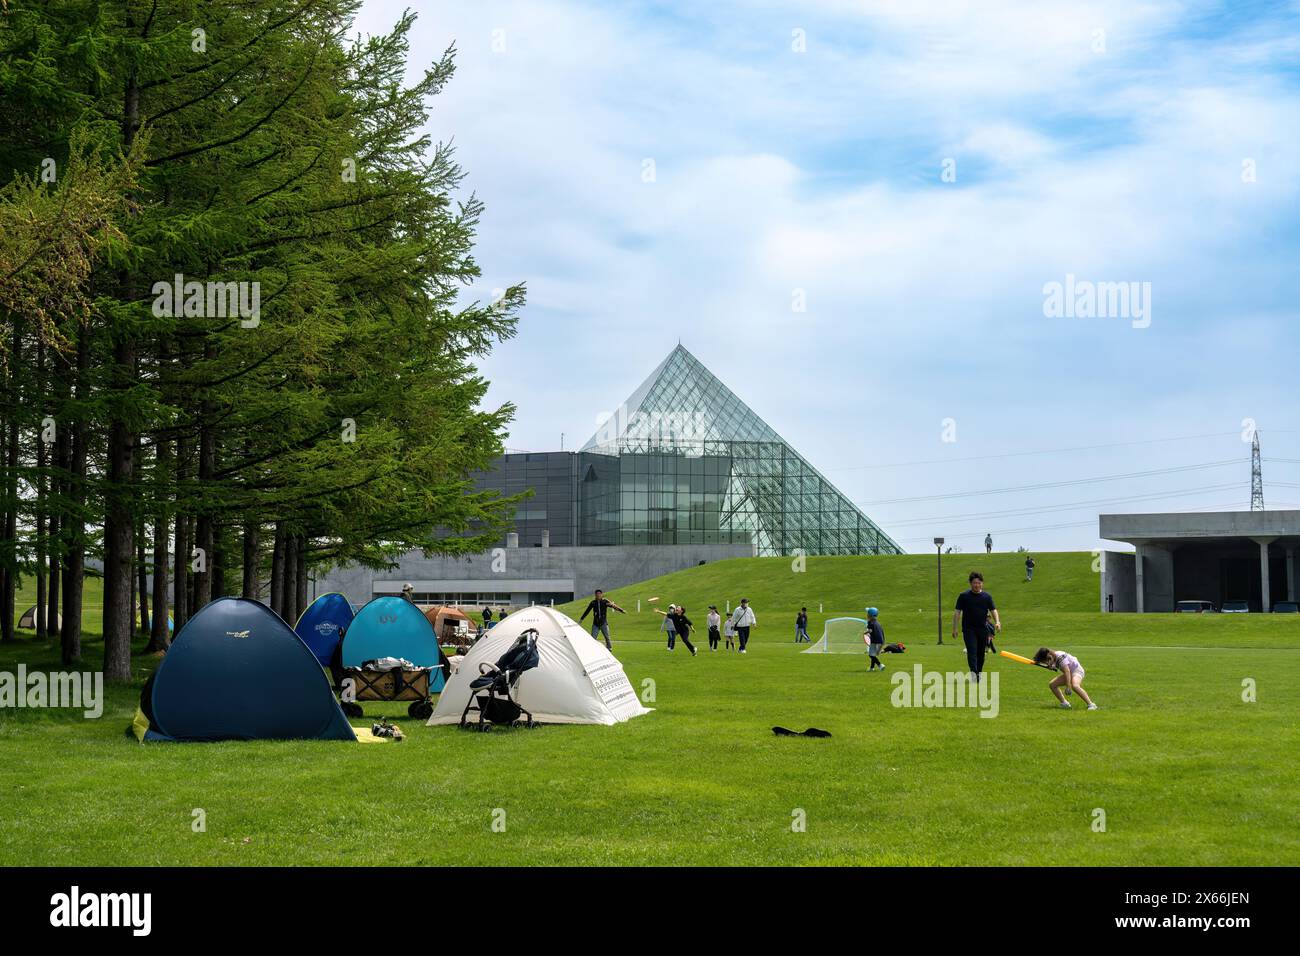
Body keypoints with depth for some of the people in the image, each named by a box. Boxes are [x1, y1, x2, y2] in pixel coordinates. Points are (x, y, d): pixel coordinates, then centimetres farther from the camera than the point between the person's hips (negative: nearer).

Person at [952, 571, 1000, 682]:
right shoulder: (964, 596, 1)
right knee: (972, 651, -16)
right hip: (968, 628, -3)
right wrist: (954, 629, -1)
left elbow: (993, 610, 8)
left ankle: (978, 674, 22)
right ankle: (974, 673, -28)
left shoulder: (987, 596, 8)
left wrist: (997, 622, -12)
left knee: (981, 653, 9)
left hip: (983, 629, 3)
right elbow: (957, 612, 3)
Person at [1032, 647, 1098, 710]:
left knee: (1075, 686, -38)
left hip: (1077, 670, -10)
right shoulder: (1054, 657, 0)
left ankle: (1091, 705, -37)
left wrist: (1068, 687, -37)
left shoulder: (1060, 658, -26)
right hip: (1069, 673, 10)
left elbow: (1067, 671, -32)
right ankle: (1064, 703, 5)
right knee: (1052, 685, 3)